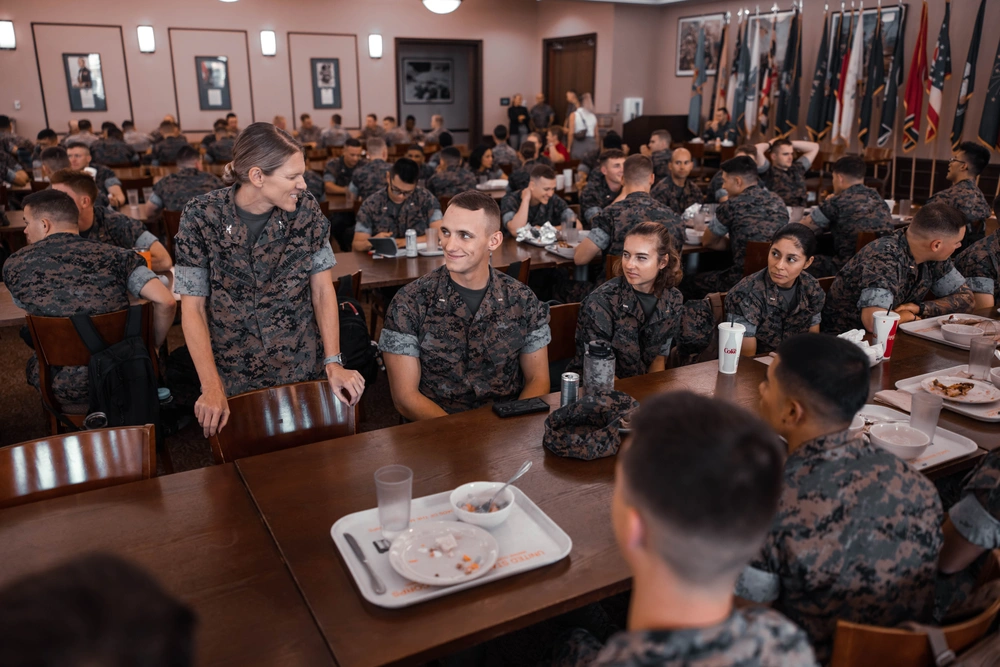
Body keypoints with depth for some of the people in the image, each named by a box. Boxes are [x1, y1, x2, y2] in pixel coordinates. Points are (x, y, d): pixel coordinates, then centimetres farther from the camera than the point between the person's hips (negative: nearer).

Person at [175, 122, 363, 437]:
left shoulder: (306, 209, -7)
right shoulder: (201, 216, -12)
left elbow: (322, 289, -3)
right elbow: (193, 308, -9)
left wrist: (334, 362, -11)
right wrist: (212, 388, -17)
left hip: (305, 372, 2)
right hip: (234, 381, -1)